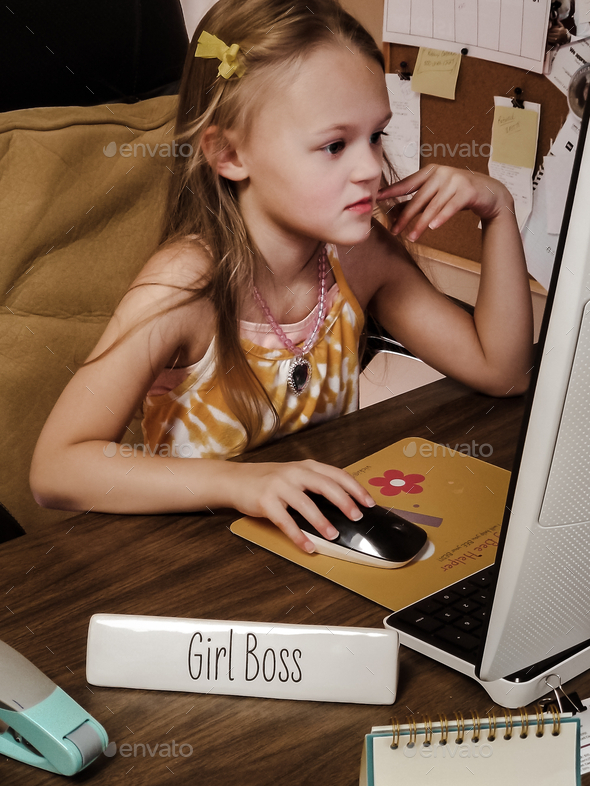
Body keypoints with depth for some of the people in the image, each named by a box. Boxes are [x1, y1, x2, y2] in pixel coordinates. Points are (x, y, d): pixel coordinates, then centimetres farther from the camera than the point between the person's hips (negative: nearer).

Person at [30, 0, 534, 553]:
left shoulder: (360, 255, -6)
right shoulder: (186, 286, -24)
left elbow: (501, 371, 3)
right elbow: (54, 469, -26)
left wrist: (497, 210, -7)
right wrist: (235, 481, -38)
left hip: (329, 534, 4)